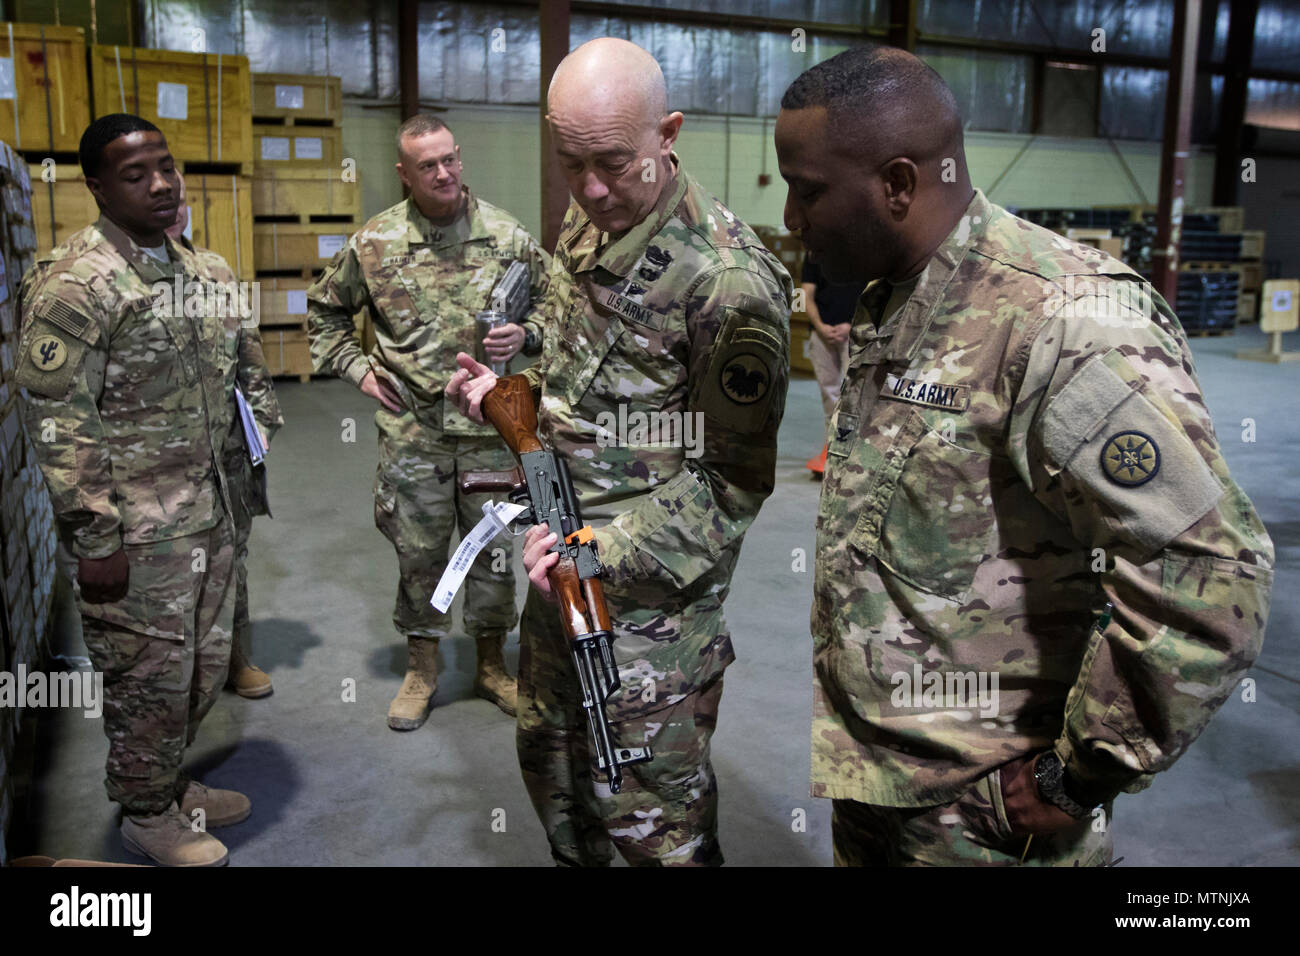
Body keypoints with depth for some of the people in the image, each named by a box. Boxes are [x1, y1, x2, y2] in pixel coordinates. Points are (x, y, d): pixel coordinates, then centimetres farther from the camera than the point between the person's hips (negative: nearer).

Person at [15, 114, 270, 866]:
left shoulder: (189, 267, 10)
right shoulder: (74, 284, -15)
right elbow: (58, 423, -17)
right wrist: (94, 540, -18)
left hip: (208, 514, 8)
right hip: (138, 533, -8)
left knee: (204, 664, 18)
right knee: (152, 677, 5)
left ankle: (172, 783, 39)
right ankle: (147, 813, 27)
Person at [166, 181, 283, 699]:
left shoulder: (215, 268, 10)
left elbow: (249, 347, 13)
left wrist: (262, 415, 9)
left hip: (227, 441, 4)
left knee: (231, 549, 13)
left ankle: (235, 655, 28)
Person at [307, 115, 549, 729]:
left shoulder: (507, 235, 0)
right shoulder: (374, 241, 0)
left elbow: (551, 304, 11)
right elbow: (325, 309, 14)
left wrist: (525, 336, -9)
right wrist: (357, 368, 4)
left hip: (490, 424, 0)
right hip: (411, 429, 0)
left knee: (493, 546, 10)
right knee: (418, 551, 10)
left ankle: (491, 663, 28)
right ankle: (421, 667, 28)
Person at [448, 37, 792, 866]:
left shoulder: (729, 281, -22)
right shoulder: (585, 226, 4)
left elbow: (733, 480, -16)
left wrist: (609, 553, -25)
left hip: (652, 597, -8)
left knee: (654, 824, 6)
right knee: (550, 764, 25)